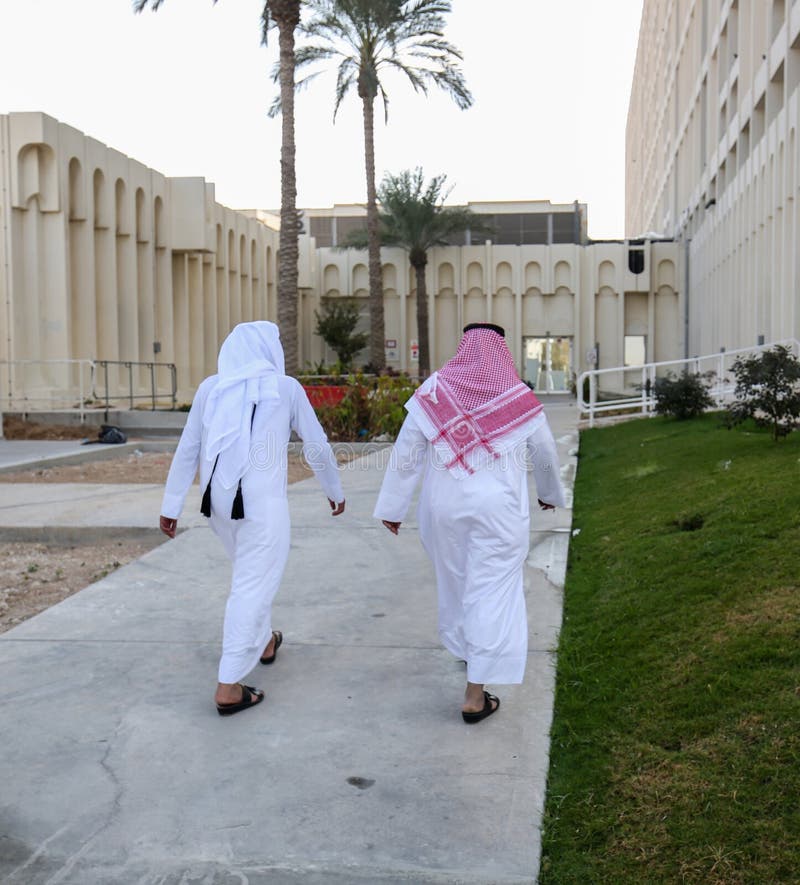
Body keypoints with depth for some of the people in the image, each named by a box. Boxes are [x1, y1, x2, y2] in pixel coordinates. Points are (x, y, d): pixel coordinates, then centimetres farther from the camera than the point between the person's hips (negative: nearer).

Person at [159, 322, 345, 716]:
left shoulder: (210, 388, 6)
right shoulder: (285, 388, -1)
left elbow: (187, 450, 5)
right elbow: (317, 445, 6)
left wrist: (171, 505, 10)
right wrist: (335, 491, 20)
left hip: (218, 501, 5)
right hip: (262, 502, -5)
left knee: (250, 574, 26)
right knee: (253, 587, 0)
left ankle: (264, 642, 45)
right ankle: (228, 687, -1)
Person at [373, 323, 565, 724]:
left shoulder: (433, 390, -2)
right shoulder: (519, 397, -3)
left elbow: (406, 452, -2)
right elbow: (545, 455, 10)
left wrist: (392, 507, 6)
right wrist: (550, 493, 29)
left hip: (445, 507, 2)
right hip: (498, 510, -2)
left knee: (454, 583, 21)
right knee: (492, 593, 2)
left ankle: (464, 649, 42)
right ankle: (475, 694, 1)